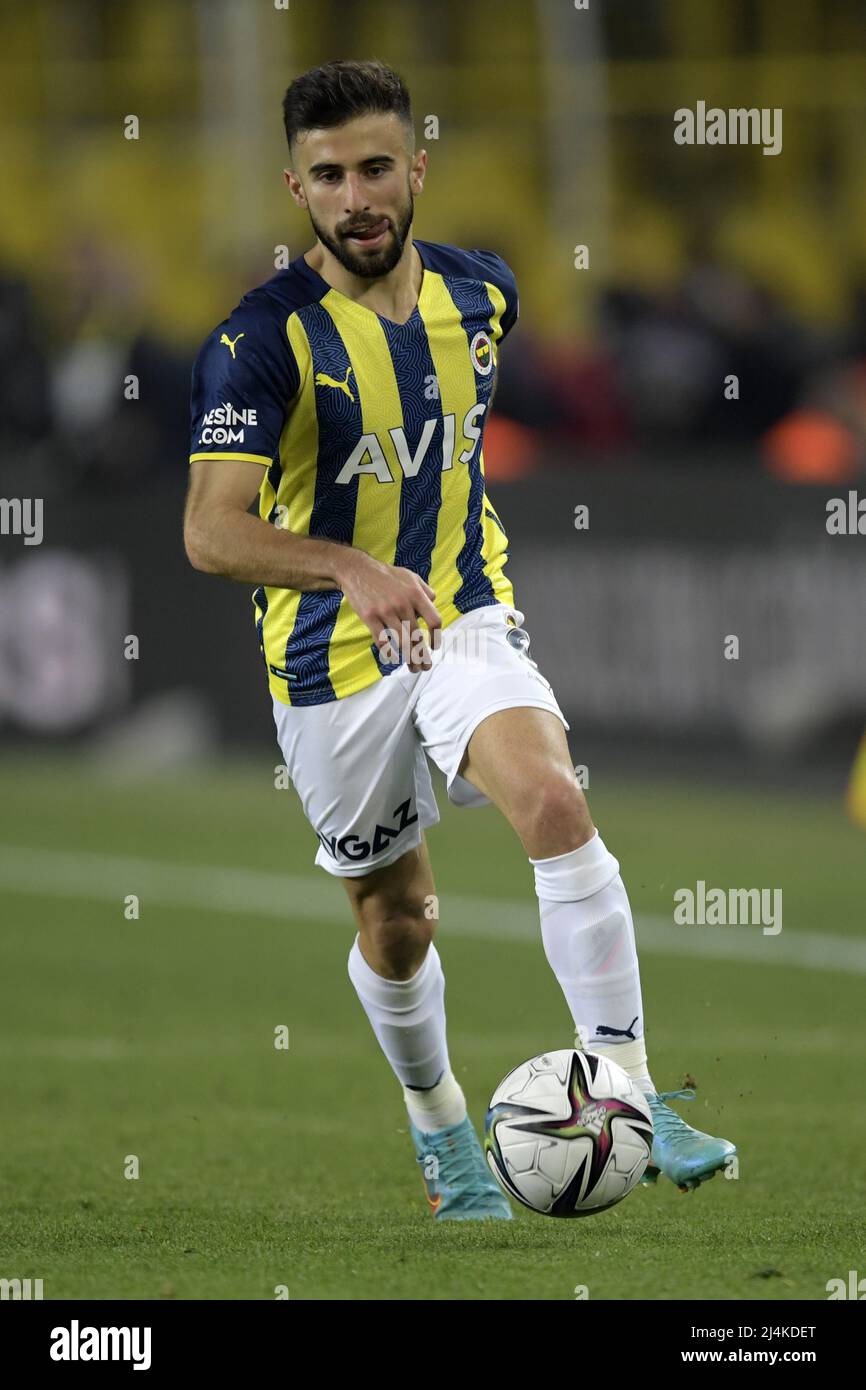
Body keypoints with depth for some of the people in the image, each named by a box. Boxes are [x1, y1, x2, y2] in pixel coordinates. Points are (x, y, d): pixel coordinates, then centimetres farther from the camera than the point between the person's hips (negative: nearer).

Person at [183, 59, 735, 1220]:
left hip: (466, 615, 2)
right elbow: (212, 531, -29)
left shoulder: (480, 292, -1)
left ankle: (630, 1098, -25)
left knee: (555, 804, -25)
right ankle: (439, 1125, 38)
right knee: (398, 916, 10)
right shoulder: (261, 339, -18)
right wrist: (351, 569, -45)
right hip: (332, 654, -2)